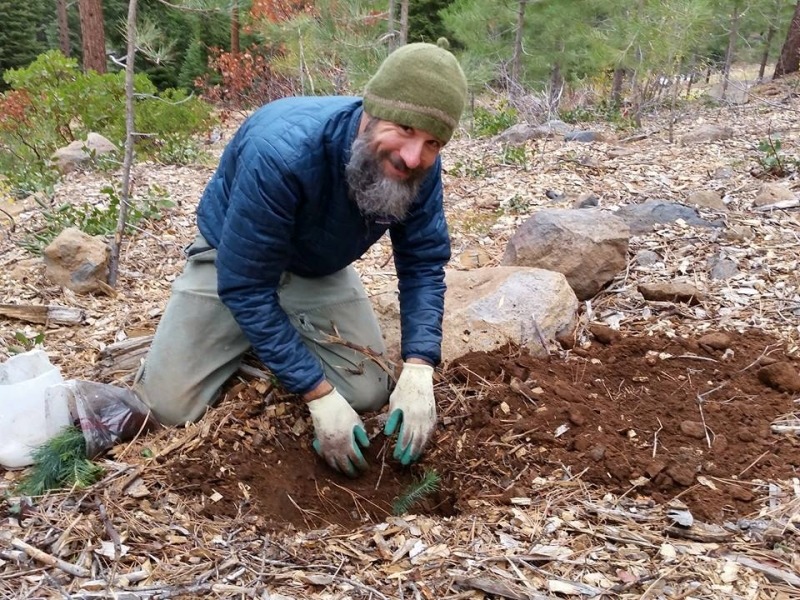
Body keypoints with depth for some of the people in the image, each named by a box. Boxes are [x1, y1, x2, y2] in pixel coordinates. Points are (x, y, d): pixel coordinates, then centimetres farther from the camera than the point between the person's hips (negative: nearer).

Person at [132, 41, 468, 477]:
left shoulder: (420, 167, -23)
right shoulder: (281, 152, -39)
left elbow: (423, 264, -14)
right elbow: (246, 287, -33)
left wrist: (418, 371, -30)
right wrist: (319, 396, -33)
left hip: (321, 270, 4)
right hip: (233, 263, -3)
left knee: (369, 396, -7)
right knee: (169, 406, -12)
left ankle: (294, 336, 20)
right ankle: (245, 345, 18)